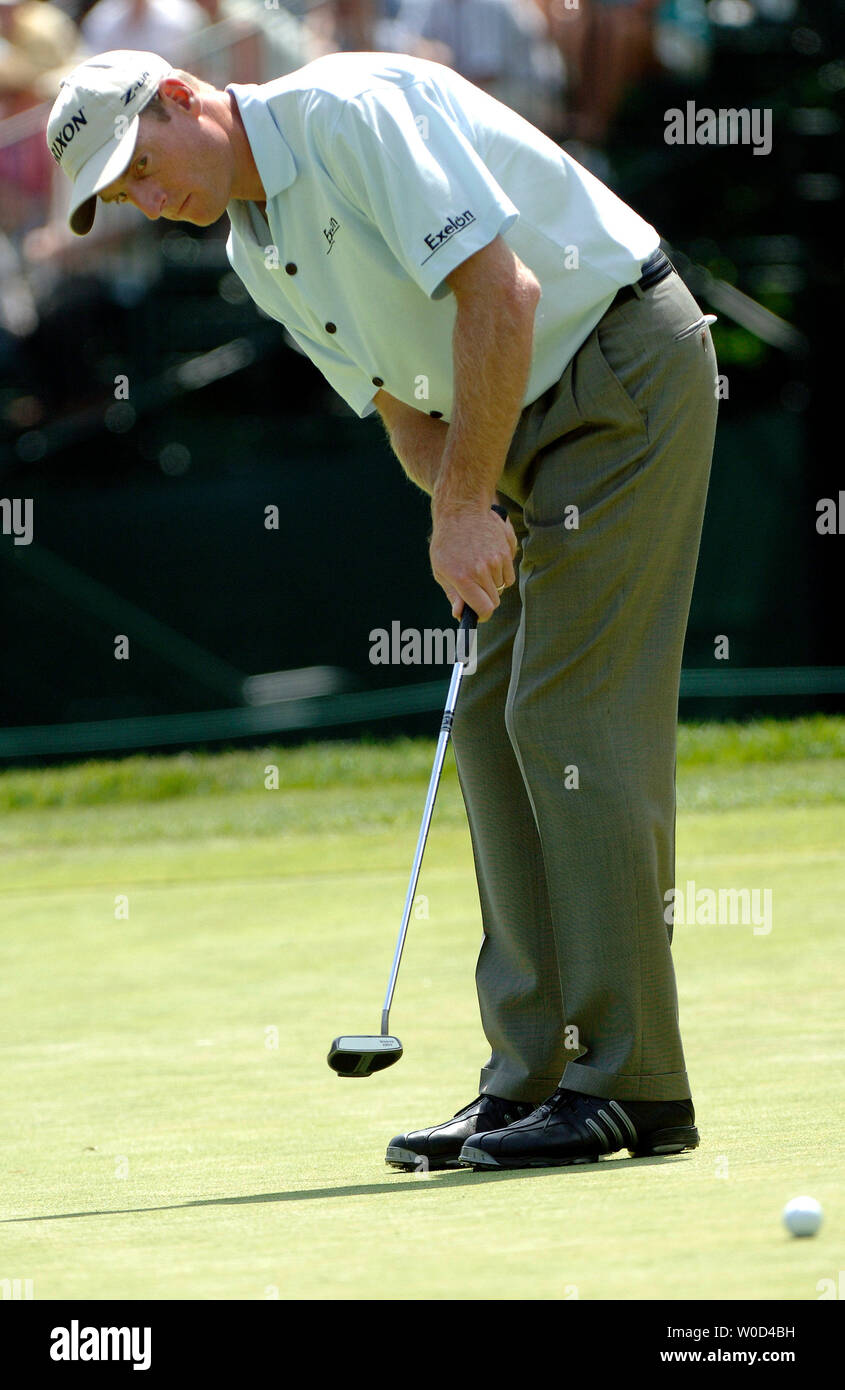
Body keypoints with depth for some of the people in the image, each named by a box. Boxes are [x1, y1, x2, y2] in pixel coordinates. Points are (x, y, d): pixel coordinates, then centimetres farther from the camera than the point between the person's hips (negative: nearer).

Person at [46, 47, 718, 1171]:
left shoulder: (349, 112, -18)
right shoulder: (258, 254, 11)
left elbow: (501, 287, -25)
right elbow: (406, 404, 14)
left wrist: (468, 505, -21)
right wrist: (468, 522, -7)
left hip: (627, 369, -9)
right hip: (539, 421, 9)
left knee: (571, 713, -13)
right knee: (494, 725, 5)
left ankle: (630, 1085, -11)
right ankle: (535, 1077, 7)